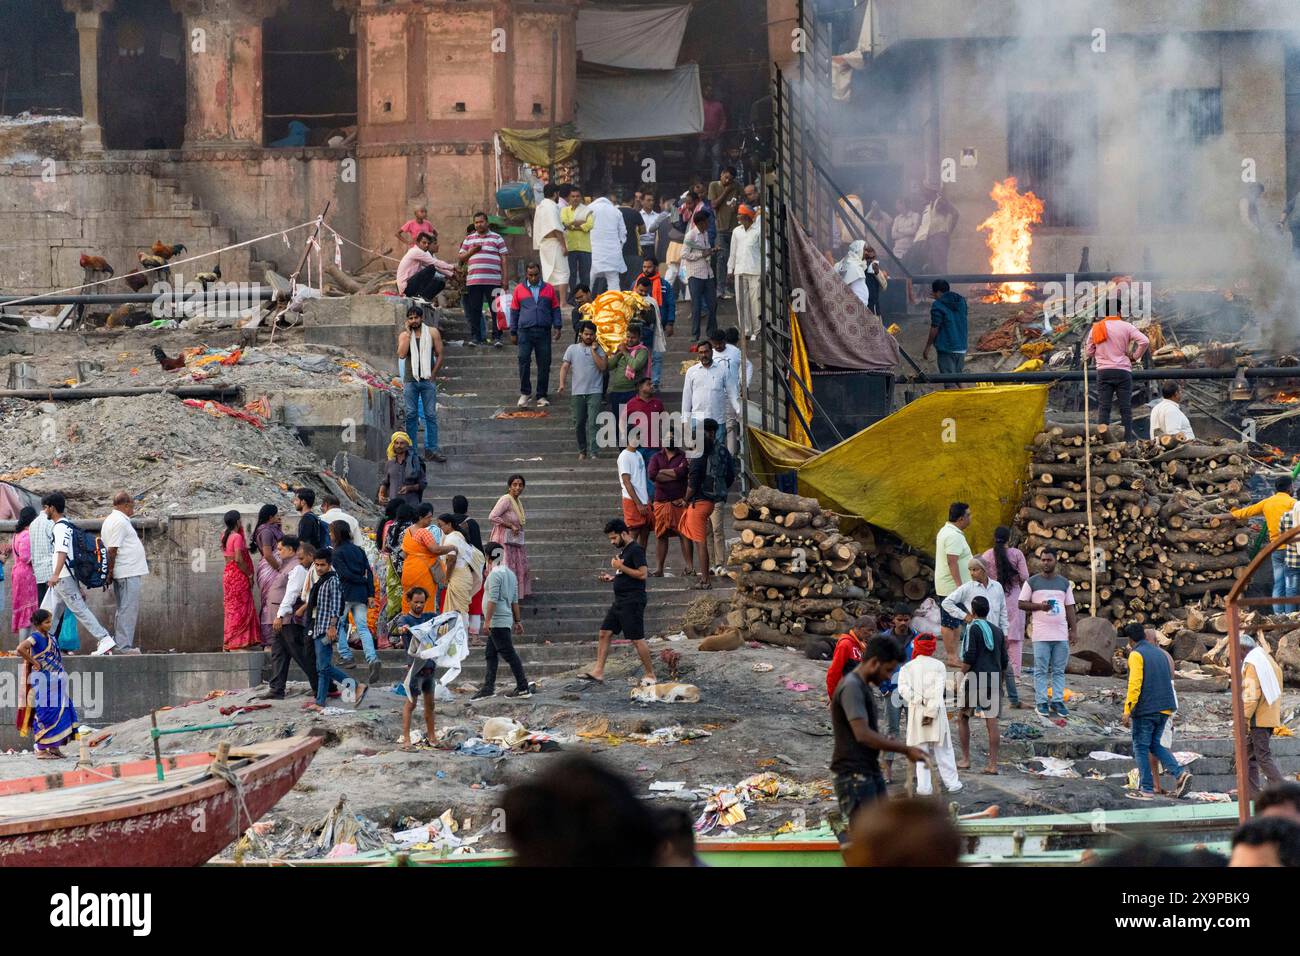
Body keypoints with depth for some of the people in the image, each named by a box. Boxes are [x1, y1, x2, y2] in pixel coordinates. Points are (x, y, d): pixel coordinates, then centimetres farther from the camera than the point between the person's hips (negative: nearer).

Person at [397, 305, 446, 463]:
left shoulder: (432, 333, 3)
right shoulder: (404, 335, 5)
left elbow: (439, 355, 5)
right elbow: (401, 354, -11)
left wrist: (433, 375, -3)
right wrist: (408, 334, -9)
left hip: (428, 380, -1)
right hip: (410, 380, 1)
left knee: (431, 415, -1)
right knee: (411, 415, 2)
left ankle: (431, 449, 1)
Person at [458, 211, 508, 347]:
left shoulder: (497, 238, 9)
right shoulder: (469, 239, 16)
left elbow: (503, 259, 7)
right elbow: (461, 258, 16)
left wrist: (504, 279, -1)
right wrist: (471, 251, -5)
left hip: (493, 281, -2)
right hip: (473, 281, 2)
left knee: (496, 310, -6)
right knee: (474, 311, 1)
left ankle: (496, 337, -4)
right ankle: (475, 337, 7)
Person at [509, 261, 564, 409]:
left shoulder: (549, 289, 11)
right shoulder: (519, 289, 9)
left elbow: (556, 309, 13)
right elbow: (514, 311, 13)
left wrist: (557, 326, 1)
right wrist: (513, 332, 10)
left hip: (544, 331, 1)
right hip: (525, 331, -1)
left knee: (544, 364, 1)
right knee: (524, 361, -11)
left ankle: (541, 396, 9)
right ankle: (525, 393, 1)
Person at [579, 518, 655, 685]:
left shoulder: (636, 549, -13)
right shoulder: (623, 550, 16)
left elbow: (643, 574, -21)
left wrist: (620, 567, -17)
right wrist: (612, 577, 11)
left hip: (632, 601, -10)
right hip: (620, 601, 10)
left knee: (637, 639, -6)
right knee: (604, 634, 5)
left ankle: (650, 675, 3)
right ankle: (598, 672, 6)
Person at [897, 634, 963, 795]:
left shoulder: (907, 667, 3)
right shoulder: (938, 666, 0)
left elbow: (904, 689, -12)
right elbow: (939, 691, -10)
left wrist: (918, 701, -12)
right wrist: (931, 711, -14)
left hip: (916, 712, 1)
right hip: (937, 711, -1)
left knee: (920, 750, 5)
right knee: (943, 749, 8)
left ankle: (924, 786, 0)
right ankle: (952, 782, 13)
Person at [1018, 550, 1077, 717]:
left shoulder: (1064, 582, 12)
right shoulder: (1032, 582, 3)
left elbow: (1070, 607, 14)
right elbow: (1022, 603, 2)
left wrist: (1072, 630, 7)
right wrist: (1039, 606, -13)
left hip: (1061, 634, 3)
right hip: (1041, 634, -3)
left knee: (1059, 670, 4)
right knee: (1041, 670, -2)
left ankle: (1058, 701, 8)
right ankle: (1041, 702, 2)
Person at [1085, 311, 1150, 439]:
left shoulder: (1095, 329, 4)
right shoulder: (1126, 327, -3)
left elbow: (1089, 353, 10)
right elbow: (1144, 341, -13)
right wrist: (1135, 356, 1)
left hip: (1103, 371, 2)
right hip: (1123, 370, -2)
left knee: (1103, 407, 4)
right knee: (1125, 407, 3)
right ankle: (1128, 437, 1)